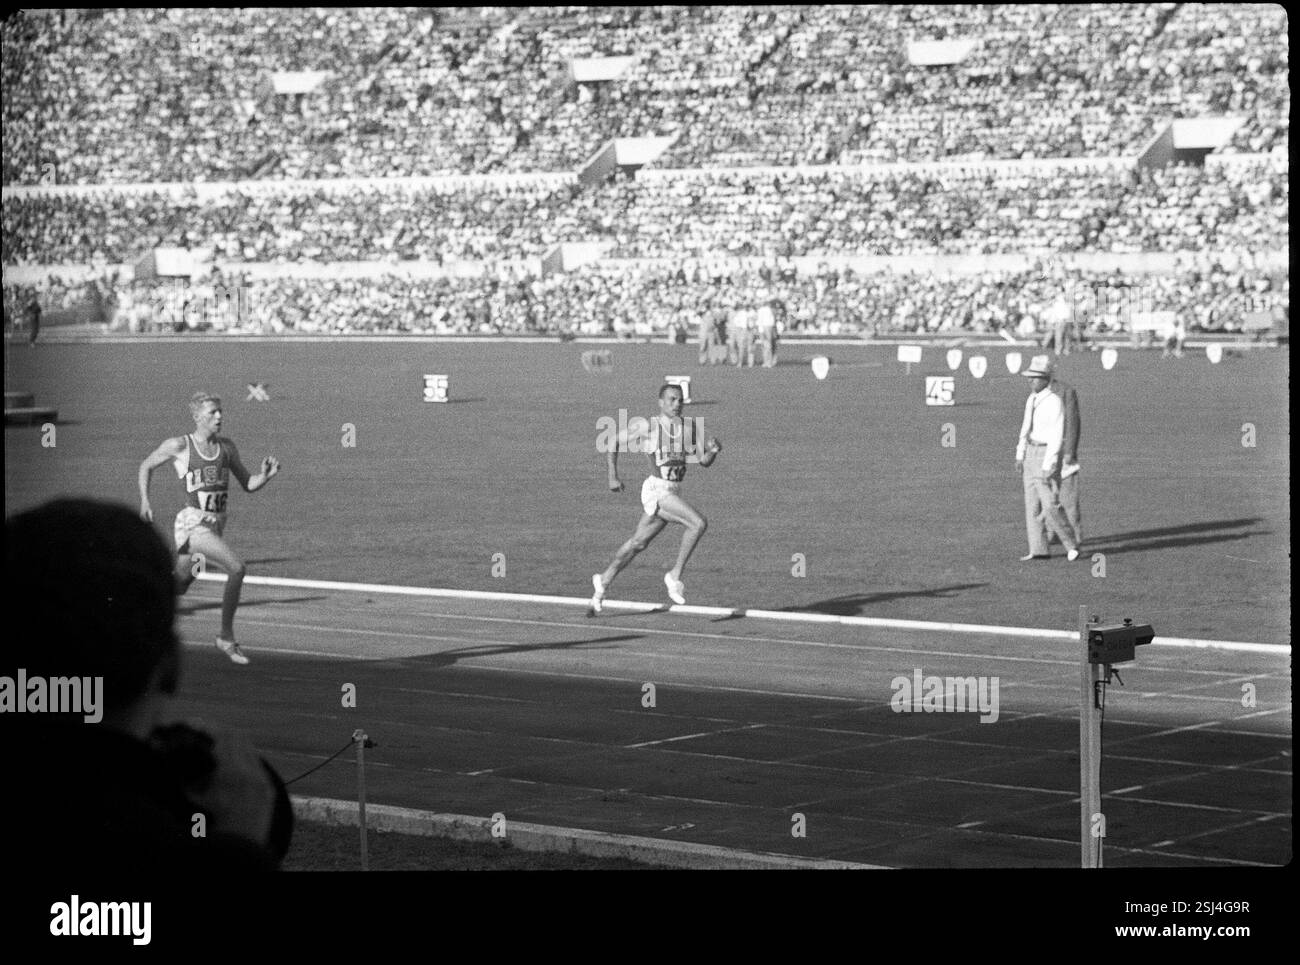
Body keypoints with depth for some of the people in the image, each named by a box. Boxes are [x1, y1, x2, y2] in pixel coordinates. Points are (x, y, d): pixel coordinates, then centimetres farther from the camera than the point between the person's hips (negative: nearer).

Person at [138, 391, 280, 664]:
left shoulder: (226, 447, 8)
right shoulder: (179, 446, -5)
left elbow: (248, 485, 12)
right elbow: (146, 466, 9)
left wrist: (267, 475, -9)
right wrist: (144, 501, -3)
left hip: (216, 524, 7)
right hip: (193, 525, -7)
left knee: (178, 586, 17)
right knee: (237, 567, -24)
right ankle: (226, 637, -14)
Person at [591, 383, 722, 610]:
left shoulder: (689, 426, 7)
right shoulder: (647, 427, -7)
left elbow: (704, 460, 7)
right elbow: (613, 444, 2)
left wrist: (713, 449, -15)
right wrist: (613, 477, -4)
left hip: (673, 492, 6)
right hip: (657, 489, -6)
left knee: (638, 543, 16)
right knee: (698, 523, -23)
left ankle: (604, 580, 33)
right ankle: (675, 576, -13)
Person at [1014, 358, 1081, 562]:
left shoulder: (1054, 403, -17)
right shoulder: (1031, 399, 8)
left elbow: (1056, 437, -20)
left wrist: (1048, 466, -22)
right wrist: (1020, 456, 13)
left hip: (1048, 454, -8)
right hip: (1031, 453, 8)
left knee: (1049, 506, -8)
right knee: (1032, 504, 7)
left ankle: (1070, 545, 8)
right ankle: (1038, 550, 11)